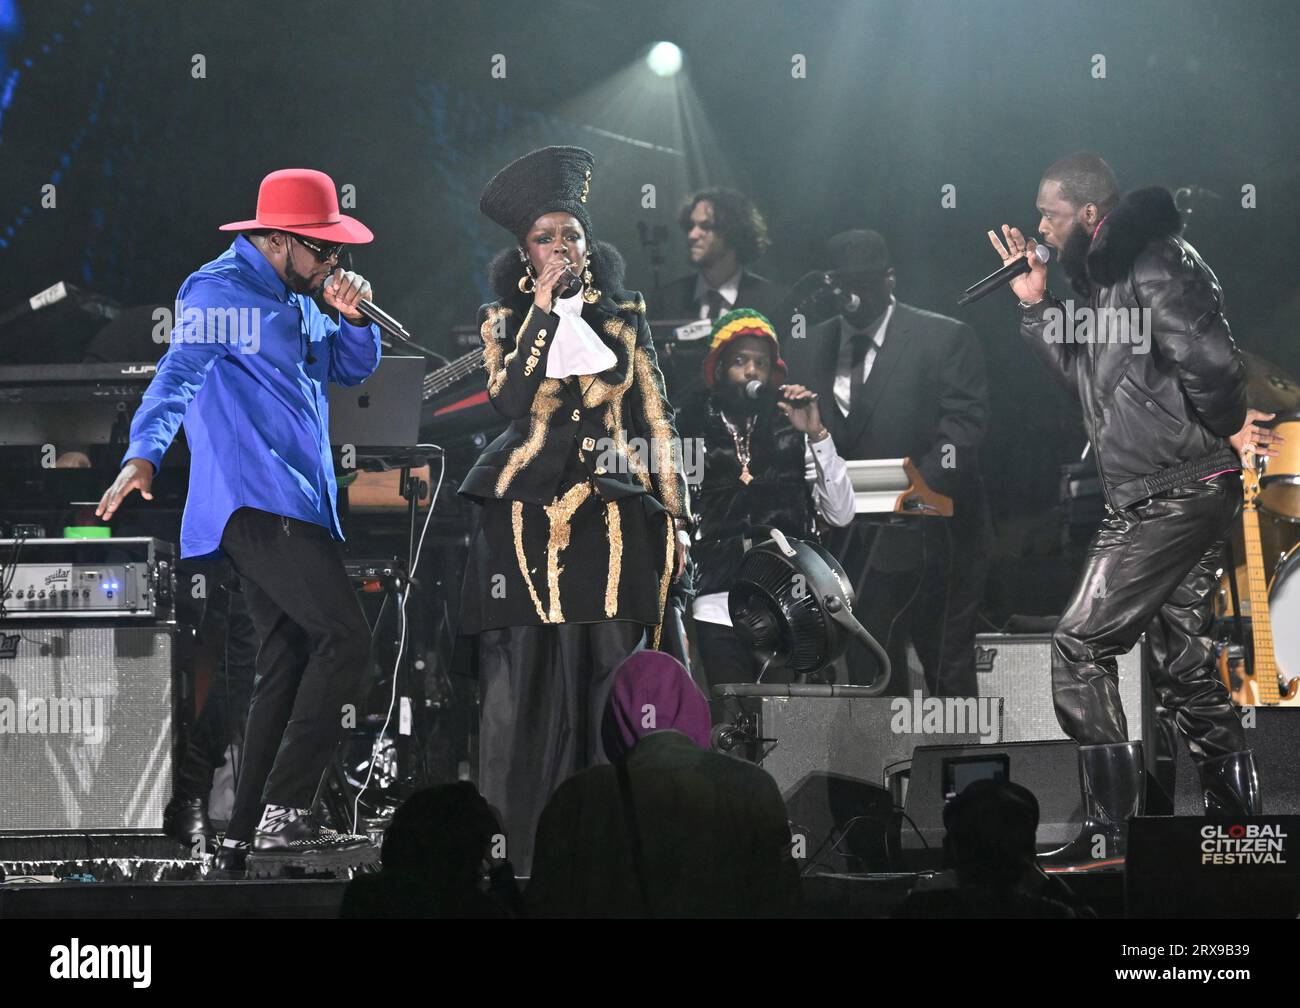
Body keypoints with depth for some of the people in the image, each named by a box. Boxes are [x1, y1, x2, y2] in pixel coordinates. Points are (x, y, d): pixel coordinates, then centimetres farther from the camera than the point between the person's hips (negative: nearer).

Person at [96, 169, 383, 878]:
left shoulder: (294, 297, 21)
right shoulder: (221, 291, -8)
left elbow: (352, 368, 26)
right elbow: (178, 372, -21)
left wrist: (350, 316, 4)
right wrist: (143, 456, -36)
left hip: (290, 506, 10)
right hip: (256, 500, -10)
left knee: (288, 664, 10)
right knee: (344, 637, -19)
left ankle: (246, 842, 13)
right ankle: (283, 814, -21)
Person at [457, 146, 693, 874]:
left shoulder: (625, 319, 11)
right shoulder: (505, 320, 8)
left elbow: (656, 419, 11)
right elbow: (510, 397, -10)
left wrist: (676, 518, 6)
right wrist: (543, 309, -12)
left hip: (613, 522, 1)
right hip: (527, 523, -1)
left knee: (609, 689, -2)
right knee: (524, 690, -3)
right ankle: (516, 849, -1)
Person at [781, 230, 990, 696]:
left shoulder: (945, 339, -4)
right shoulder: (807, 349, 10)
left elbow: (964, 426, -11)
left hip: (931, 538, -4)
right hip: (852, 542, 4)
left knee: (949, 672, 0)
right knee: (868, 672, 5)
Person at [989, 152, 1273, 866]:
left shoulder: (1154, 267, -15)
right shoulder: (1103, 279, 17)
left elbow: (1209, 361, -24)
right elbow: (1085, 379, 26)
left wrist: (1228, 431, -9)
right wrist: (1035, 306, 18)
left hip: (1175, 495, -10)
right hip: (1147, 500, 10)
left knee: (1080, 646, -10)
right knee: (1181, 658, 12)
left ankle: (1109, 832, -9)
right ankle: (1236, 826, 16)